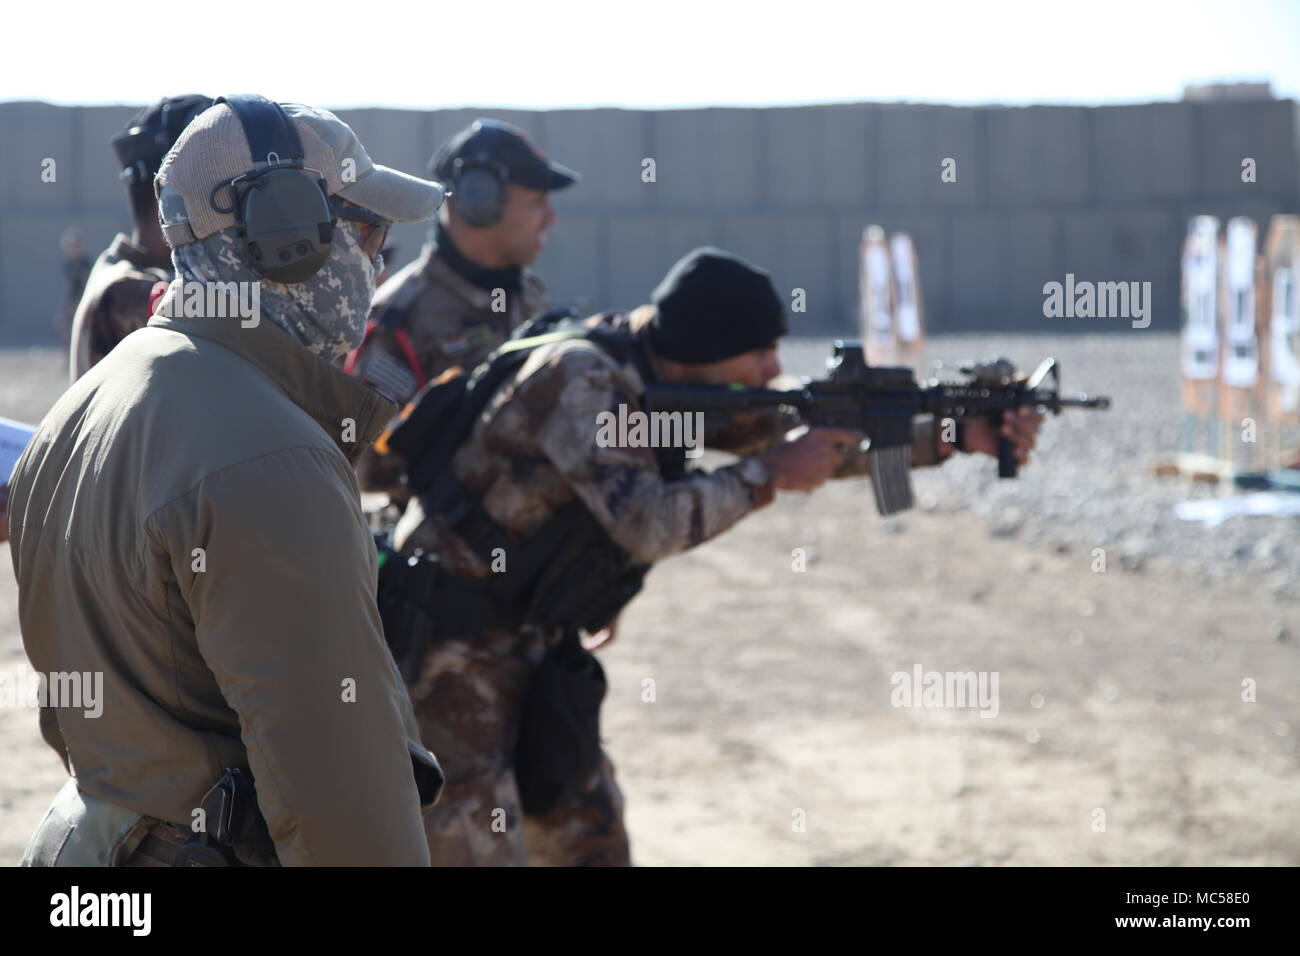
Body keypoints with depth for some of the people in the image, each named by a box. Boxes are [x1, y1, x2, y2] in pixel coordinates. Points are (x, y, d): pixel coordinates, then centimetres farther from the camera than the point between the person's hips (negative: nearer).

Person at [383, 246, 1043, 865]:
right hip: (450, 650, -9)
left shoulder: (677, 384, 4)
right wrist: (768, 475, -21)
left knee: (592, 843, 12)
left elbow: (818, 439, 9)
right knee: (481, 851, -13)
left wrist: (955, 436, -1)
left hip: (525, 647, 9)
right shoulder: (580, 378, -23)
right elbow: (647, 524, -31)